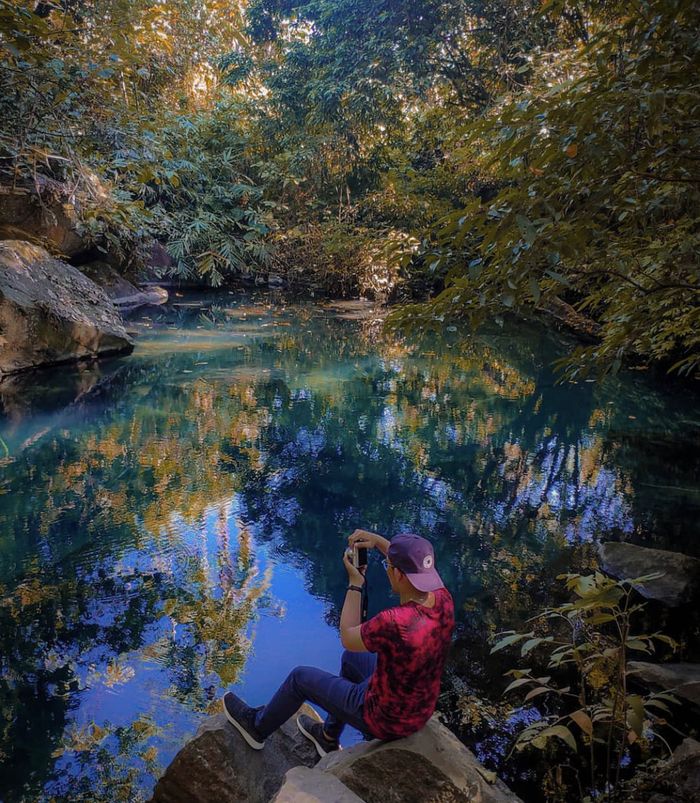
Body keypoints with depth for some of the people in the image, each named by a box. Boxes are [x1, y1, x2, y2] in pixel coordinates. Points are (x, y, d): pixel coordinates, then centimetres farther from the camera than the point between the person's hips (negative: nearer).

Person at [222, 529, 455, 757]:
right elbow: (417, 565, 4)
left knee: (300, 677, 14)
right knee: (351, 657, 30)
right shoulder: (442, 599, -19)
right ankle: (328, 737, 48)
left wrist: (355, 582, -10)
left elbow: (348, 638, -17)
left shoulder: (393, 622, -38)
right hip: (421, 709, 6)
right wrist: (376, 539, -9)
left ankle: (257, 727, 43)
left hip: (384, 718, -6)